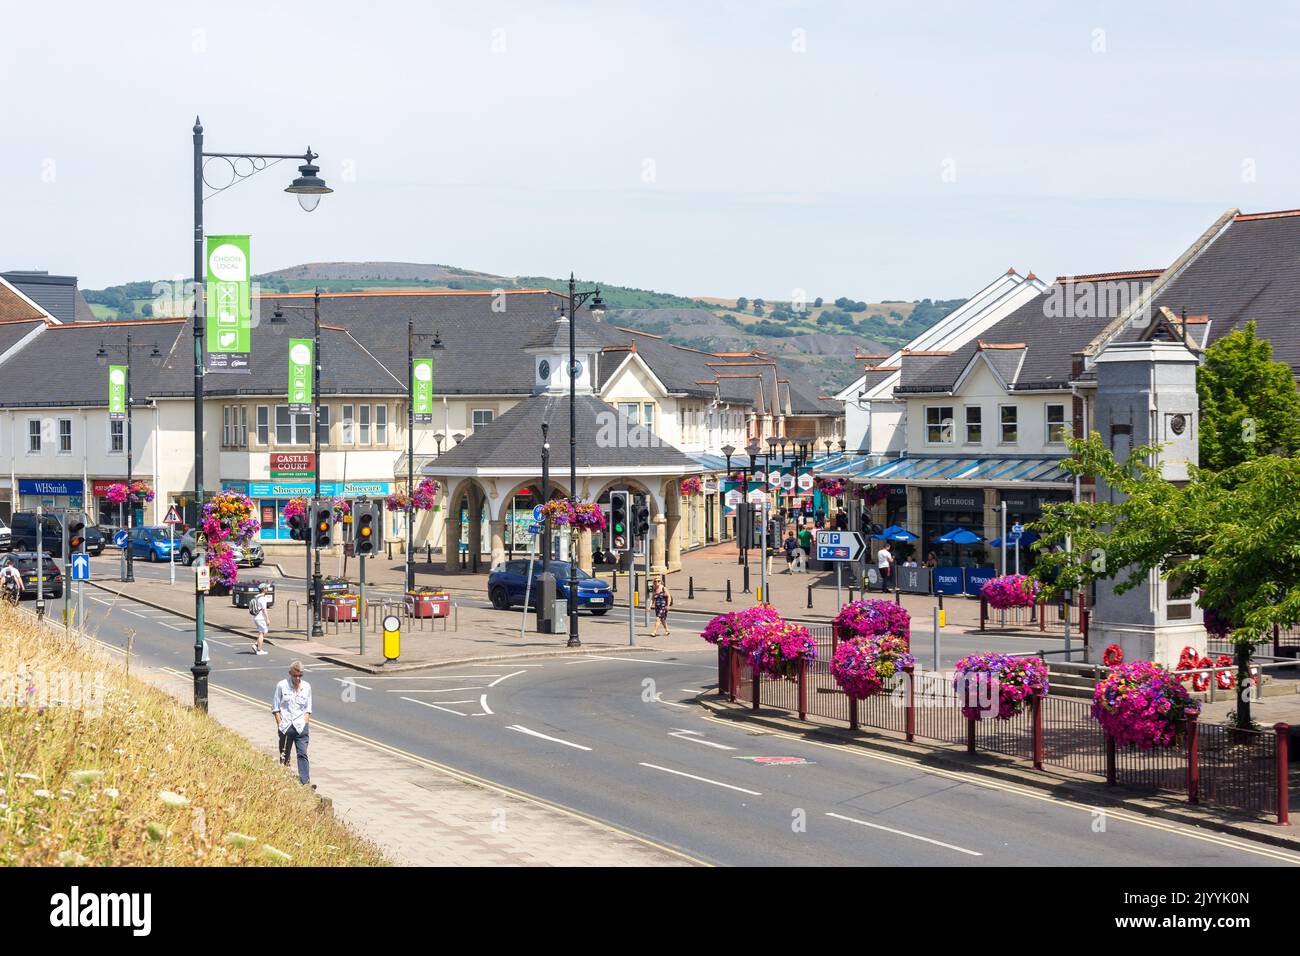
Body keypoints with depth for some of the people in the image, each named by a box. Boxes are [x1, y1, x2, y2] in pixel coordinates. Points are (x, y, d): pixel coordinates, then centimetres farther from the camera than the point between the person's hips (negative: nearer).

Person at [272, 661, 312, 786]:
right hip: (286, 727, -1)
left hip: (301, 727, 1)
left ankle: (305, 781, -14)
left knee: (302, 754, -9)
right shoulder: (282, 686, -2)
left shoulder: (306, 687, 5)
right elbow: (275, 707, 3)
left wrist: (305, 723, 0)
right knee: (284, 756, 8)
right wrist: (280, 724, -5)